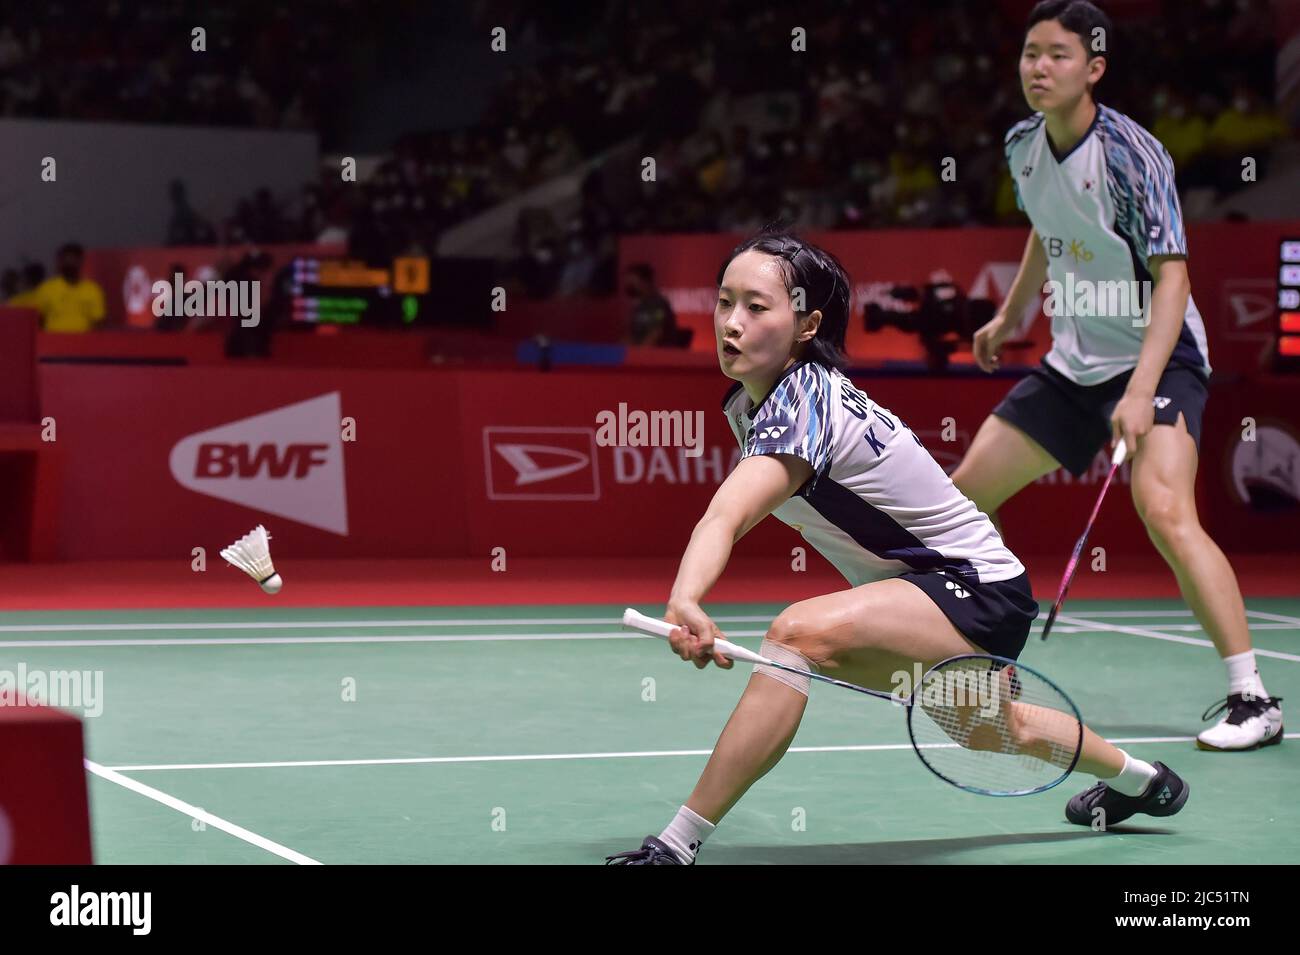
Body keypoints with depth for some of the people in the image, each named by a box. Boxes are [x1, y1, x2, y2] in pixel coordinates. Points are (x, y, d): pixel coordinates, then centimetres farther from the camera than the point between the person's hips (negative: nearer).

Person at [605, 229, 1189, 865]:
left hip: (981, 594, -11)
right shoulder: (747, 402, -4)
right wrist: (686, 604, -3)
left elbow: (725, 517, -51)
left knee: (802, 633, -35)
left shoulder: (804, 403, -31)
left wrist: (684, 602, -65)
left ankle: (678, 844, -32)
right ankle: (1138, 779, 67)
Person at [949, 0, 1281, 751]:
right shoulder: (1024, 148, 2)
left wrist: (1142, 389, -35)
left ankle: (1253, 701, -26)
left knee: (1164, 511, -29)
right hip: (1073, 364, 8)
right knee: (966, 491, 9)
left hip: (1157, 358, -8)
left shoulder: (1131, 154, -20)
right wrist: (1010, 317, 31)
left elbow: (1172, 277, -25)